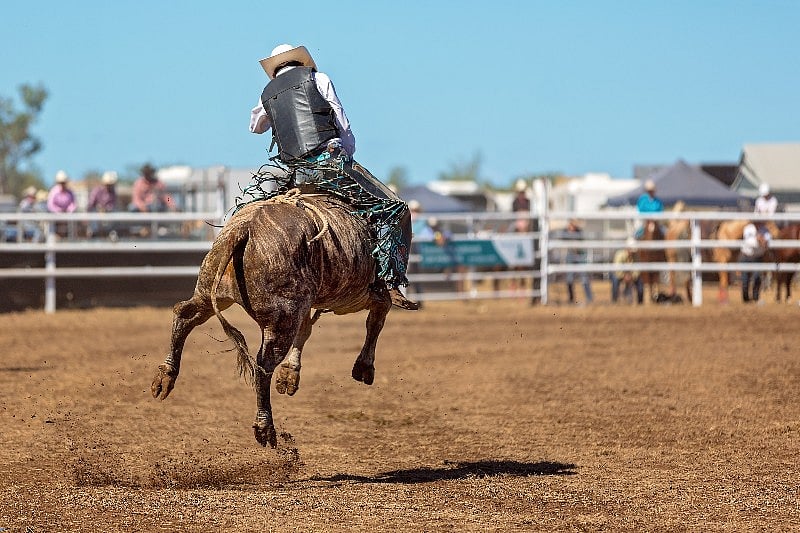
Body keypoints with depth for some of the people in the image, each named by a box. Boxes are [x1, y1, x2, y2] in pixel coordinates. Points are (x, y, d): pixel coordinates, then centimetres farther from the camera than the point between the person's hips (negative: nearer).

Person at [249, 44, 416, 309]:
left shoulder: (267, 94, 19)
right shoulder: (317, 78, 8)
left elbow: (255, 126, 41)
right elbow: (345, 127, 6)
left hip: (297, 175, 5)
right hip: (331, 162, -4)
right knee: (394, 210, -2)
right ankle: (390, 283, -16)